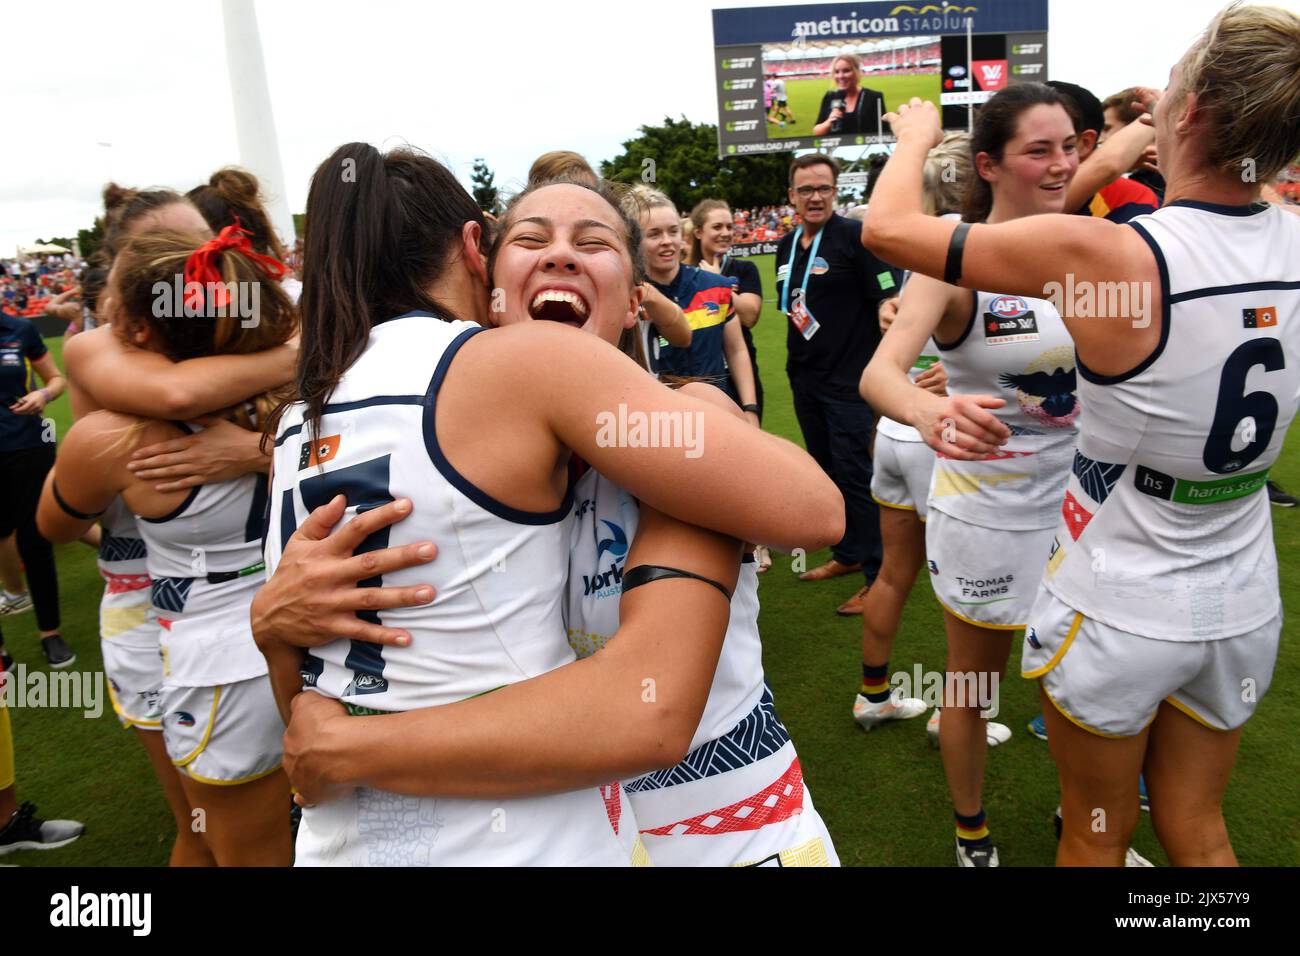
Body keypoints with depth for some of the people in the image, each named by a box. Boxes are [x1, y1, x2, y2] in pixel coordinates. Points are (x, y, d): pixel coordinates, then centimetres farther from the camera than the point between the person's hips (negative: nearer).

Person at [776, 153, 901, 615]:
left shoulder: (855, 237, -11)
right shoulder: (787, 246, 11)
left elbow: (890, 298, -16)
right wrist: (796, 360, 16)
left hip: (849, 377, -8)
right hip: (805, 377, 8)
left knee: (854, 473, -5)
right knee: (825, 469, 16)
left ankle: (878, 576, 6)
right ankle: (846, 555, 32)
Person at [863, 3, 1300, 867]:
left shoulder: (1101, 254, -26)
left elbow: (889, 227, -16)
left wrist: (917, 134, 3)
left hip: (1117, 608, -5)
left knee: (1098, 836, 18)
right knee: (1198, 831, 24)